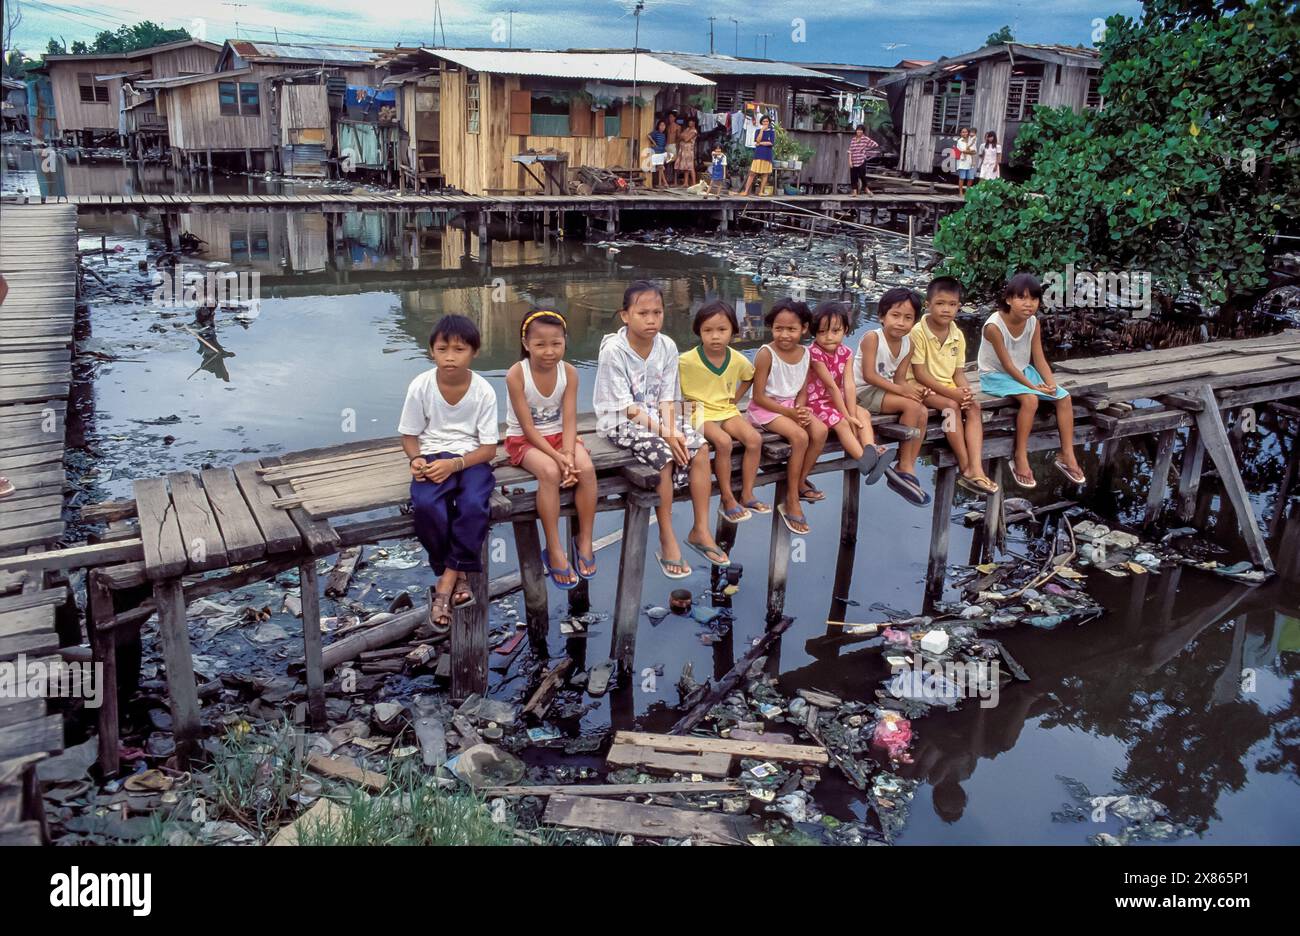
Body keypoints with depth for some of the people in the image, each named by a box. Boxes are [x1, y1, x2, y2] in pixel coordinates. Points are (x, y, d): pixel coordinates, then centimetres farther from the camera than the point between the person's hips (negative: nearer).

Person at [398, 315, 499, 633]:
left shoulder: (483, 391, -10)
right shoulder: (420, 386, -8)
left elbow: (489, 448, -7)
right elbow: (409, 435, 3)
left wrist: (454, 464, -22)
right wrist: (416, 459, -19)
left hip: (471, 458, 0)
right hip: (433, 456, 1)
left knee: (473, 505, -32)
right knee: (425, 505, -31)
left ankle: (446, 582, -16)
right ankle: (458, 575, -10)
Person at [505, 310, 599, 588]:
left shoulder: (569, 372, -10)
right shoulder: (517, 374, -20)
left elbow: (569, 421, -12)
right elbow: (527, 426, -19)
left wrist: (568, 455, -29)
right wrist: (557, 457, -27)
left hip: (558, 435, 4)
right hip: (524, 440, -3)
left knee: (586, 468, -25)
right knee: (550, 472, -32)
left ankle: (585, 540, -7)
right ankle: (554, 549, -20)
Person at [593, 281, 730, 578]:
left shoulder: (667, 346, -4)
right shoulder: (613, 351, -19)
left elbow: (667, 398, -2)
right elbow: (627, 408, -20)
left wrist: (674, 430, -20)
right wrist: (664, 432, -25)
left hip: (658, 416, 6)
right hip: (620, 421, -6)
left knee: (700, 447, -14)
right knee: (664, 455, -28)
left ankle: (700, 530, -3)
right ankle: (667, 540, -16)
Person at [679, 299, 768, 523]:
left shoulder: (738, 360, -2)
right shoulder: (687, 361, -17)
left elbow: (749, 376, 20)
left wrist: (735, 398, 10)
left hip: (726, 410, 5)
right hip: (700, 412, -5)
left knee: (754, 439, -18)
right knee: (723, 442, -31)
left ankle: (747, 495, -6)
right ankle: (727, 500, -17)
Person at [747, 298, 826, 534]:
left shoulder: (805, 354, 1)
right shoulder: (766, 354, -17)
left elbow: (802, 391, 7)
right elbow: (759, 396, -16)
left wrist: (800, 410, -15)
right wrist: (790, 413, -20)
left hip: (792, 405, 6)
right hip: (765, 408, -6)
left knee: (820, 431, -18)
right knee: (800, 437, -26)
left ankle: (800, 482, 2)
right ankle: (792, 500, -14)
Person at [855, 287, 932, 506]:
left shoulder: (908, 344, 5)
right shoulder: (872, 337, -17)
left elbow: (899, 380, 3)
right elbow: (869, 375, -21)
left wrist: (914, 389, -19)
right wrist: (900, 390, -26)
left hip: (883, 390, 8)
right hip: (863, 392, -8)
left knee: (923, 413, -9)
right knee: (911, 406, -23)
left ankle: (907, 469, -7)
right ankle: (904, 467, -13)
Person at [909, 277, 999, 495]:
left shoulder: (958, 335, 4)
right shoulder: (918, 332, -15)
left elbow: (959, 372, 7)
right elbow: (919, 373, -18)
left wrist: (965, 391, -17)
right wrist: (950, 393, -23)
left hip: (950, 387, 6)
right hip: (924, 387, -6)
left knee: (974, 406, -19)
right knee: (951, 406, -30)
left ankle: (976, 467, -29)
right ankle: (965, 467, -24)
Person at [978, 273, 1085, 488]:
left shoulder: (1033, 323, -5)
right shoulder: (994, 325, -25)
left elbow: (1039, 359, -3)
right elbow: (1007, 364, -23)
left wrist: (1050, 382, -19)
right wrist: (1033, 386, -24)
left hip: (1023, 371, 7)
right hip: (996, 375, -7)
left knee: (1064, 397, -5)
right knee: (1030, 399, -33)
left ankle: (1067, 455, 4)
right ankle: (1020, 457, -22)